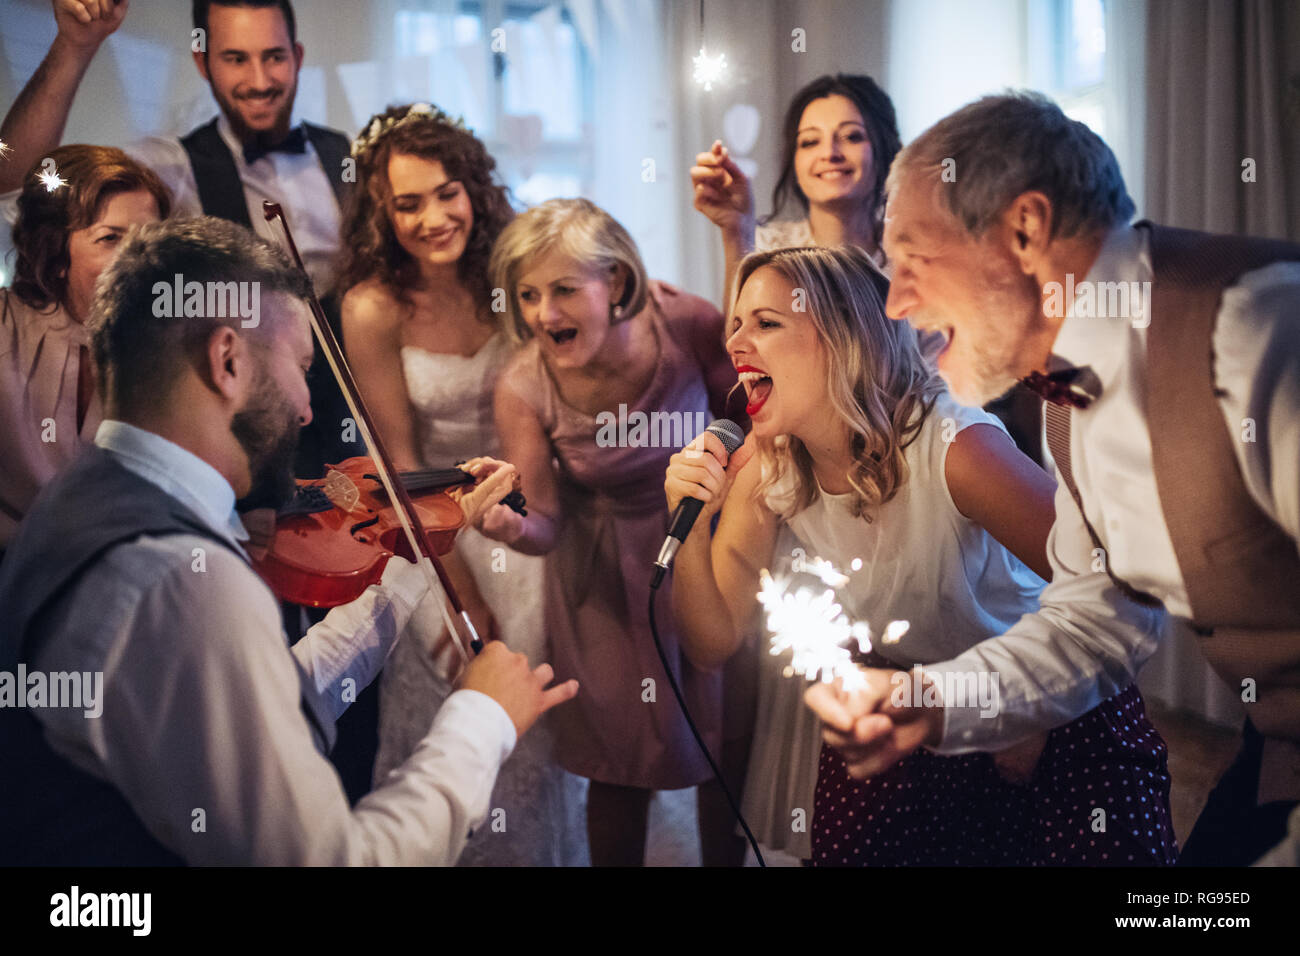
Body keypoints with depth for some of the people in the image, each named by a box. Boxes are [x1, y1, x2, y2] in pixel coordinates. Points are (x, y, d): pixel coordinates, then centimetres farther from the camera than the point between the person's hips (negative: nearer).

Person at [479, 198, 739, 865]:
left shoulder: (687, 325, -20)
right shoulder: (524, 388, -20)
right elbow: (547, 526, -16)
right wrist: (511, 527, -36)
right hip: (608, 580, -1)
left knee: (730, 741, 11)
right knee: (625, 764, 6)